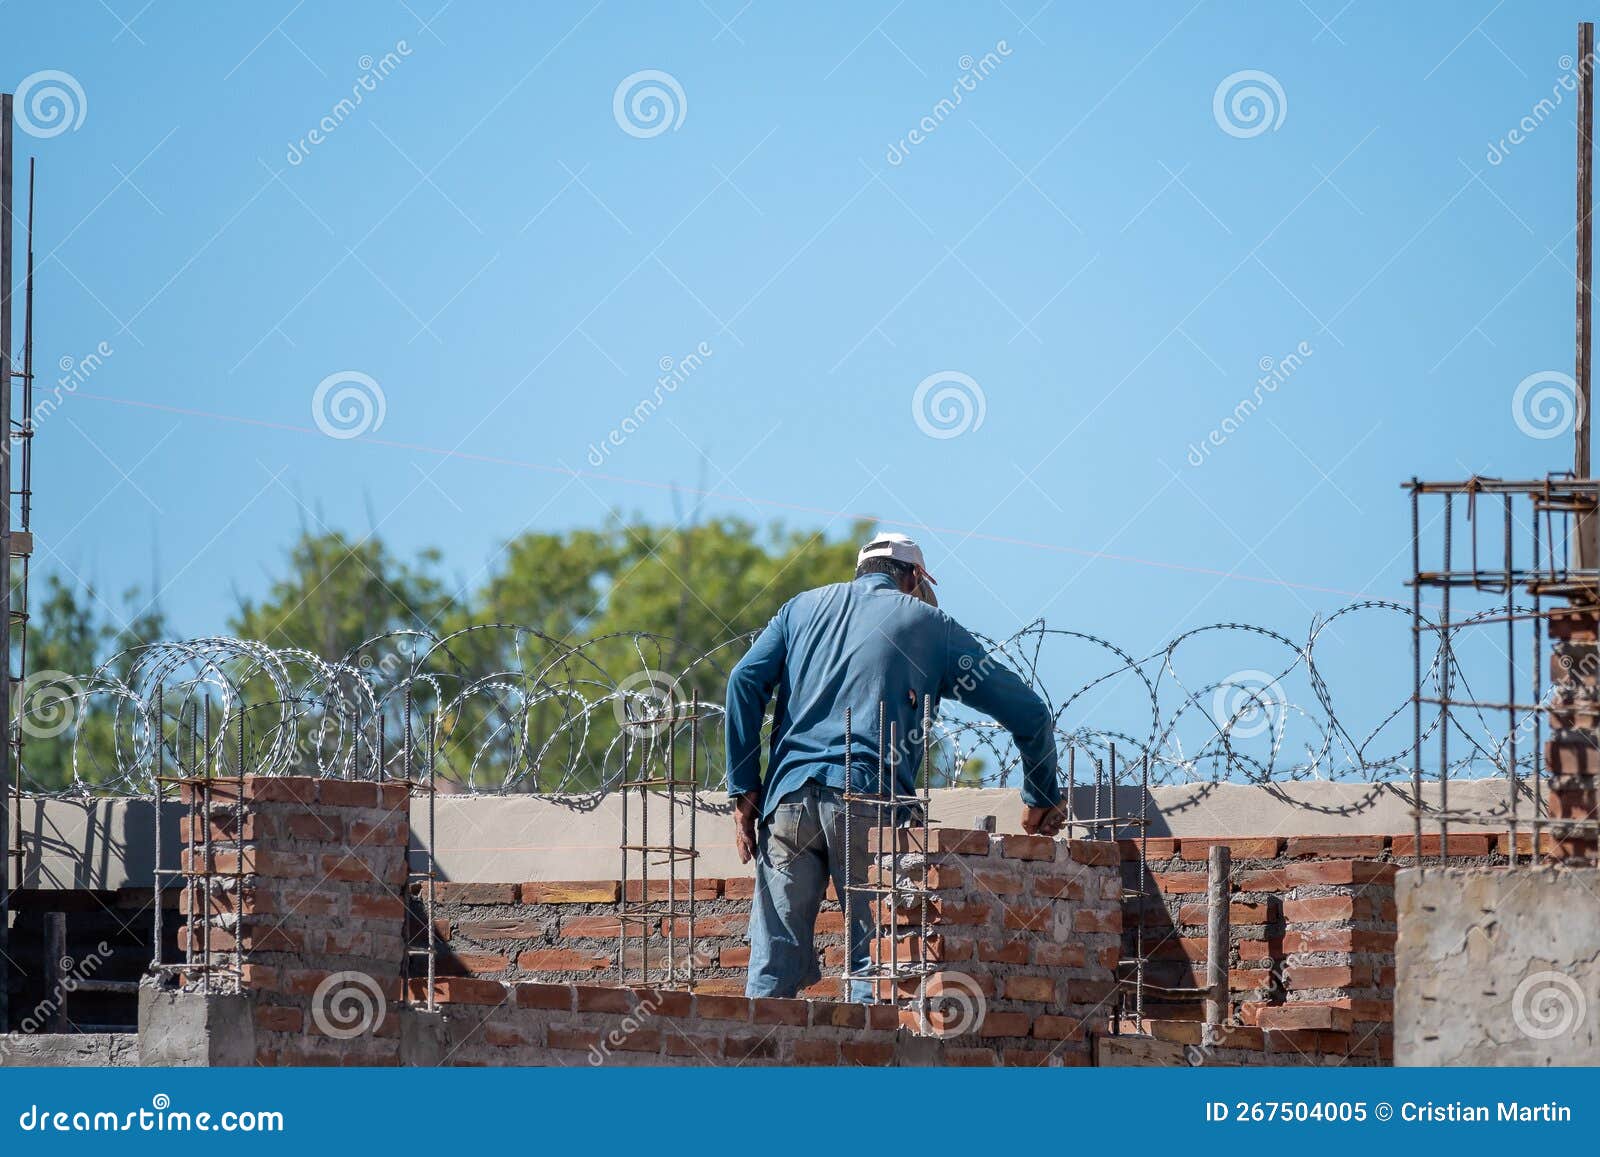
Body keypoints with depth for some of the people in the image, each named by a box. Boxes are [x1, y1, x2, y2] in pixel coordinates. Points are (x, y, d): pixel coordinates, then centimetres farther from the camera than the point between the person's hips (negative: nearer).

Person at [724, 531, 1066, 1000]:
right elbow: (1027, 711, 15)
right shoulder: (928, 623, 16)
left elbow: (744, 682, 7)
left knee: (773, 968, 1)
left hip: (790, 793, 2)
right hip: (870, 797, -2)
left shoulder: (803, 608, 23)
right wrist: (1042, 801, 26)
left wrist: (743, 791, 6)